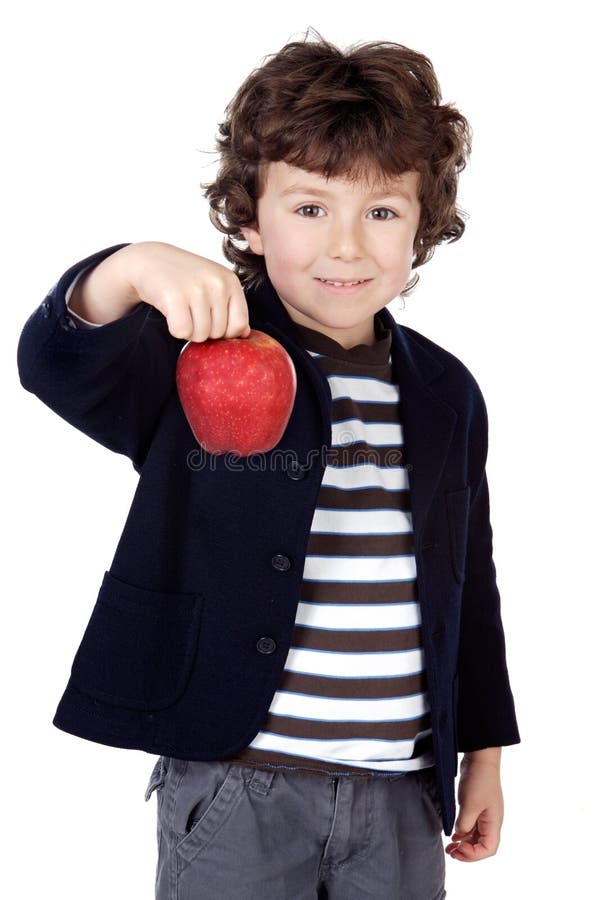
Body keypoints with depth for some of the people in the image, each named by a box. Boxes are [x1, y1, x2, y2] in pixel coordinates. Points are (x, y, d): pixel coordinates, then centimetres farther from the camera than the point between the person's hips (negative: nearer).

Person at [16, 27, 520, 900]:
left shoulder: (445, 393, 5)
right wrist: (132, 272, -44)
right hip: (232, 789, -3)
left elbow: (470, 584, 12)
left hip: (402, 794, 4)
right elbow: (56, 363, -25)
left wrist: (485, 751, 14)